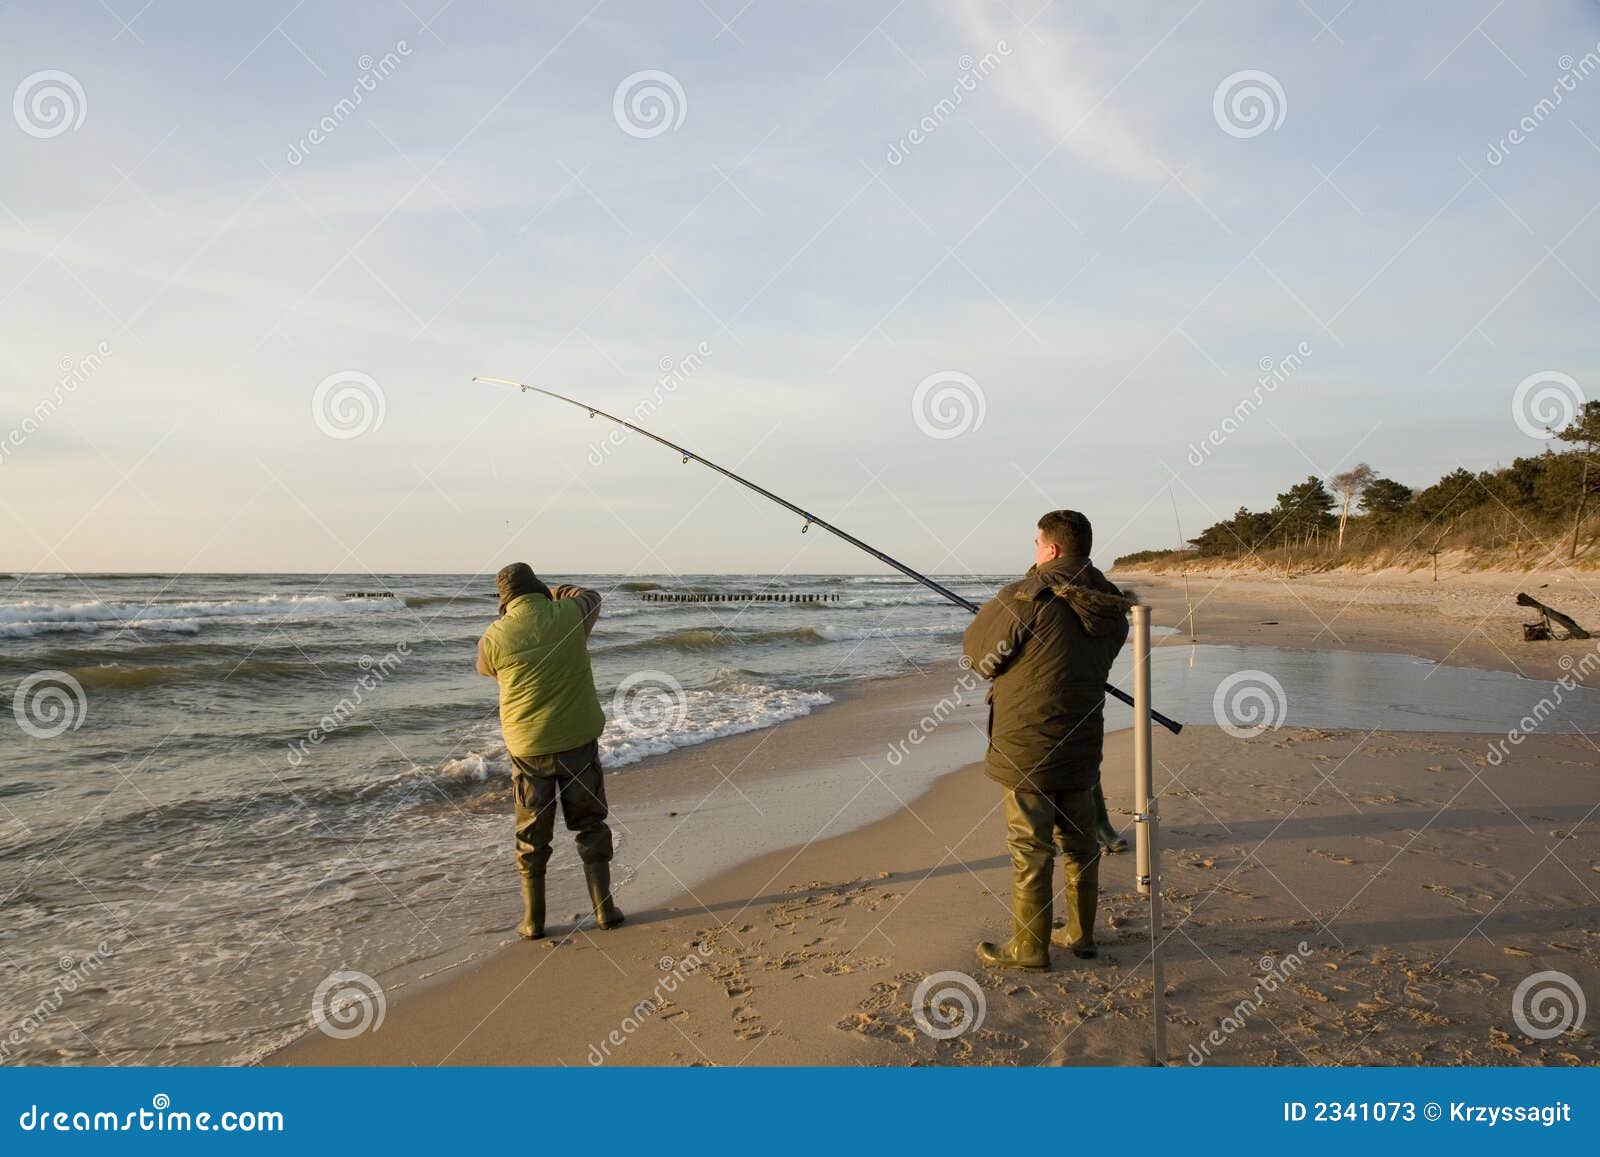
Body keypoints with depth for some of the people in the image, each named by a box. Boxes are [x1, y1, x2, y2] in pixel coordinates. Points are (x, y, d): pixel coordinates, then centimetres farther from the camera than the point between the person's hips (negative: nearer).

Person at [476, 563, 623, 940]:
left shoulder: (496, 636, -10)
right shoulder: (570, 614, -8)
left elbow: (484, 667, 14)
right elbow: (591, 595, 17)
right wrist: (558, 592, 33)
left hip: (528, 748, -1)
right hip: (579, 739, 1)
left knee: (532, 835, 12)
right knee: (590, 824, 15)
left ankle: (533, 920, 18)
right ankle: (604, 909, 17)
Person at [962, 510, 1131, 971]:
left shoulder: (1024, 599, -19)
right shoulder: (1110, 607, 3)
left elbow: (976, 656, -10)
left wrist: (988, 613, 11)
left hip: (1027, 747, -7)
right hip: (1081, 746, 7)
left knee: (1030, 850, 3)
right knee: (1079, 842, 18)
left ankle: (1028, 947, 14)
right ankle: (1080, 935, 31)